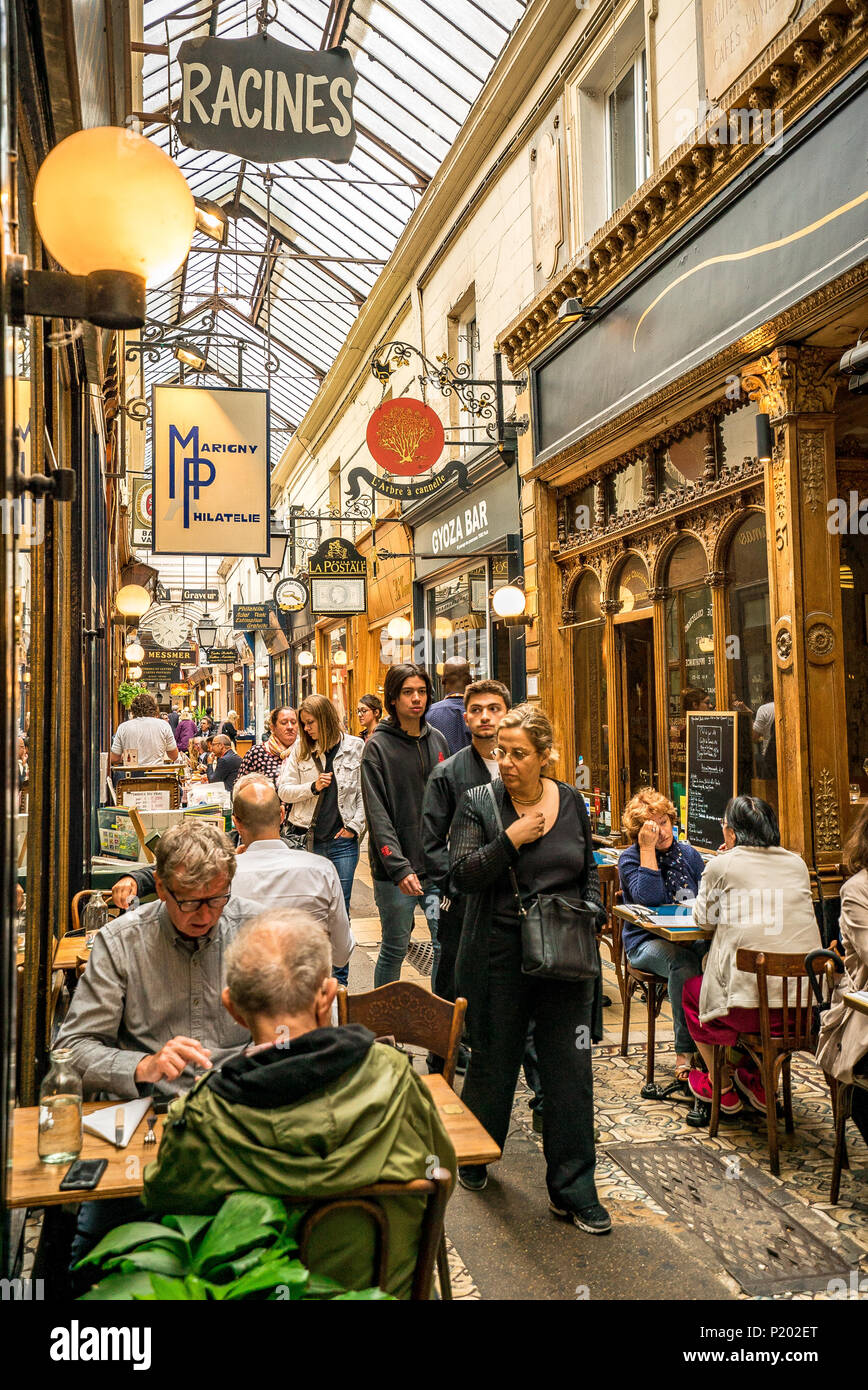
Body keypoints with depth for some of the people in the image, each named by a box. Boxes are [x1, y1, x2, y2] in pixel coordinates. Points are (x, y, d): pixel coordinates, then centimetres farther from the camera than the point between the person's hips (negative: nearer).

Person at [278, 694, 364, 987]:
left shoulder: (356, 748, -1)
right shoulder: (300, 749, 4)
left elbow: (367, 792, 3)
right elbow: (283, 790, 4)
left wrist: (355, 826, -3)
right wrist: (313, 787, -11)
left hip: (343, 841, -1)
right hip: (307, 839, 1)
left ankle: (339, 978, 15)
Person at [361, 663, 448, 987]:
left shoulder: (437, 741, 10)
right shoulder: (378, 746, -5)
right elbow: (378, 815, -12)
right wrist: (399, 867, -20)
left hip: (438, 865, 4)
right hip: (394, 870, -4)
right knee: (395, 949, 7)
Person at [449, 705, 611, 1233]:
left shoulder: (572, 802, 5)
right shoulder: (479, 802, -4)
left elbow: (589, 872, 15)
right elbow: (462, 874, -12)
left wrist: (592, 913, 0)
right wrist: (511, 839, -20)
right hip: (500, 957, -2)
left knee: (571, 1070, 3)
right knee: (493, 1062, 13)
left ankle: (573, 1188, 18)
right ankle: (473, 1158, 39)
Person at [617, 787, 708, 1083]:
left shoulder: (689, 854, 14)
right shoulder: (630, 858, 0)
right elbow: (649, 898, -17)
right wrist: (648, 849, -16)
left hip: (690, 937, 4)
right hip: (646, 943, -4)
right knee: (683, 962, -36)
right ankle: (685, 1050, -23)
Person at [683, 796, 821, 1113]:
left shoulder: (723, 865, -5)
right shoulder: (797, 864, 8)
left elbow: (702, 917, 10)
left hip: (751, 1010, -4)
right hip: (806, 1006, 5)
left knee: (691, 989, 25)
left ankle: (722, 1088, 33)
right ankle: (760, 1083, 43)